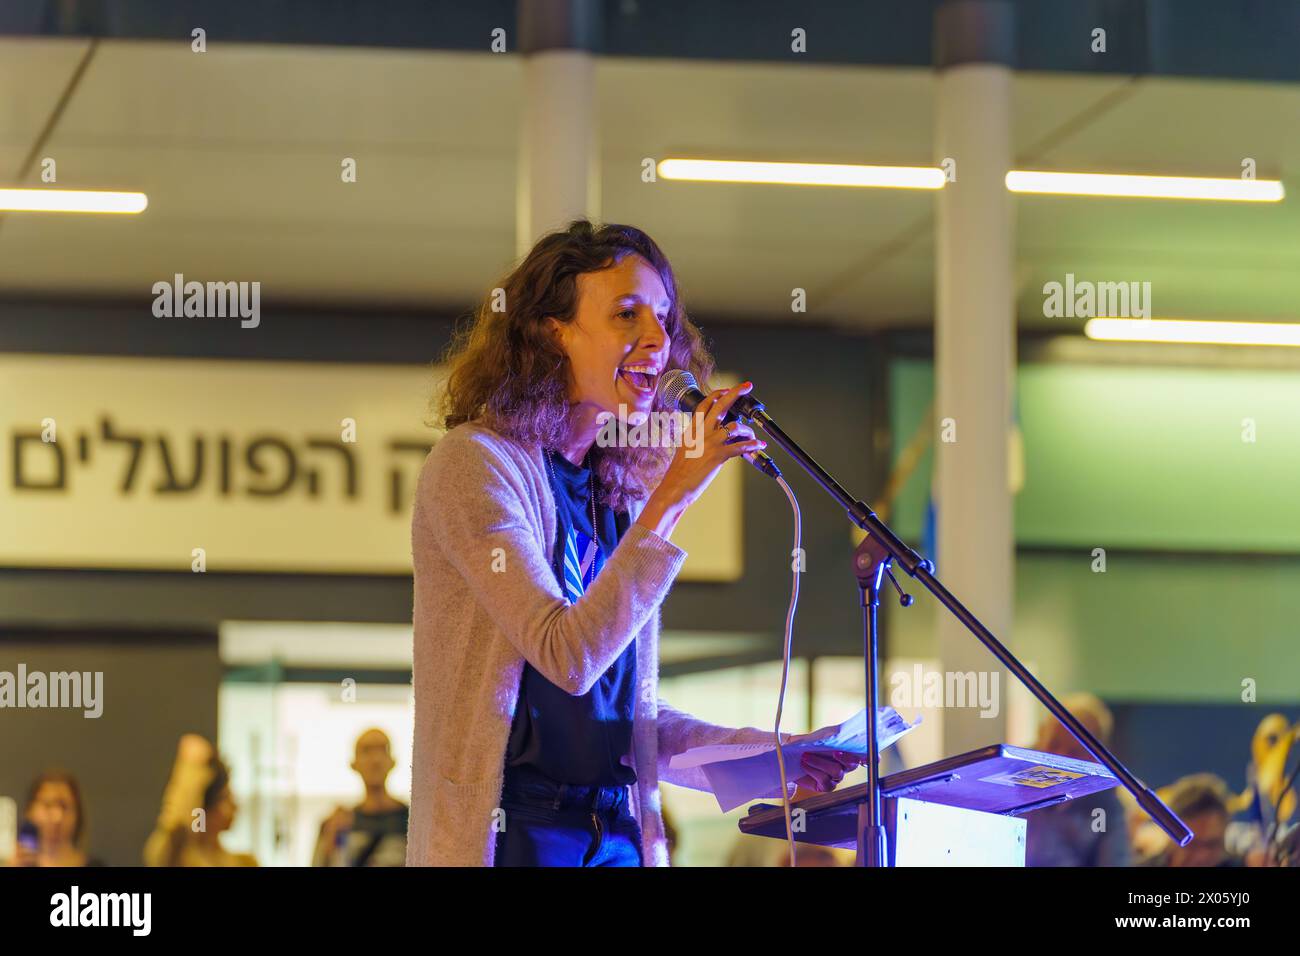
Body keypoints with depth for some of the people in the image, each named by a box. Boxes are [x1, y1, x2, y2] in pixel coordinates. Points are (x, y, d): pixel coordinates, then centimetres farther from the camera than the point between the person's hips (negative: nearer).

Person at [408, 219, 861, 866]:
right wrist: (672, 497, -19)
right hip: (511, 832, -6)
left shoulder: (618, 493, 10)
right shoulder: (474, 463, -10)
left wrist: (764, 754, 2)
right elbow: (570, 657, -20)